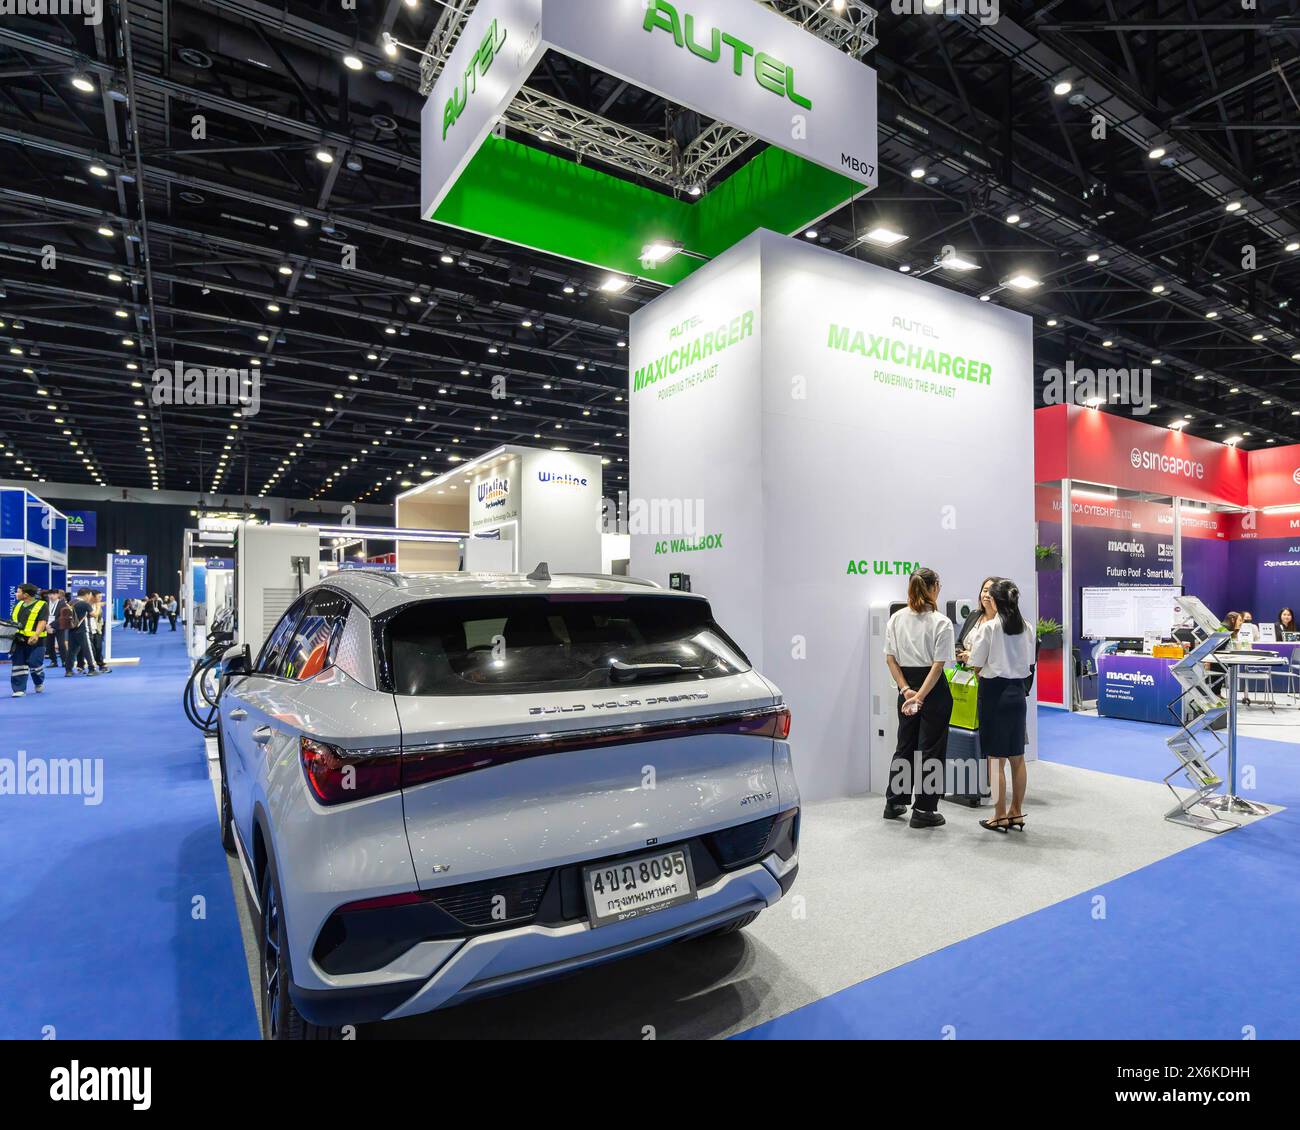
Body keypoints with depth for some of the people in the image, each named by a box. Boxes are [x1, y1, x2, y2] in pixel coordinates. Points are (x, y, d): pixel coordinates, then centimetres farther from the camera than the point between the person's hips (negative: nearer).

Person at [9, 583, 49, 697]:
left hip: (35, 640, -6)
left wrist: (36, 634, -29)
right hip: (19, 640, 6)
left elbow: (42, 622, -15)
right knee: (18, 664, 3)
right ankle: (19, 689, 8)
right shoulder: (18, 605, 15)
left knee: (35, 663, -3)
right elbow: (14, 621, 24)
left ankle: (39, 683, 24)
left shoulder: (42, 605, -6)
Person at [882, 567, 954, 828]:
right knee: (931, 749, 8)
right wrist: (920, 696, -17)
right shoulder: (941, 622, -13)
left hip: (907, 687, 5)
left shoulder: (896, 619, 0)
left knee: (905, 745, 18)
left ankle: (894, 803, 28)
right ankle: (924, 811, 14)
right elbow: (938, 664, -17)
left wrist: (906, 690, -3)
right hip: (934, 689, -5)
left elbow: (890, 659, -1)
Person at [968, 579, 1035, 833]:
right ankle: (1016, 812, 25)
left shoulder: (989, 627, -13)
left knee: (996, 758, 3)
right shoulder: (1026, 628, 3)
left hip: (994, 692, -6)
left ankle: (1000, 816, 11)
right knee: (1017, 757, 15)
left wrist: (970, 656, 10)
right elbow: (1029, 663, 11)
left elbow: (976, 665, -10)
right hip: (1017, 691, 6)